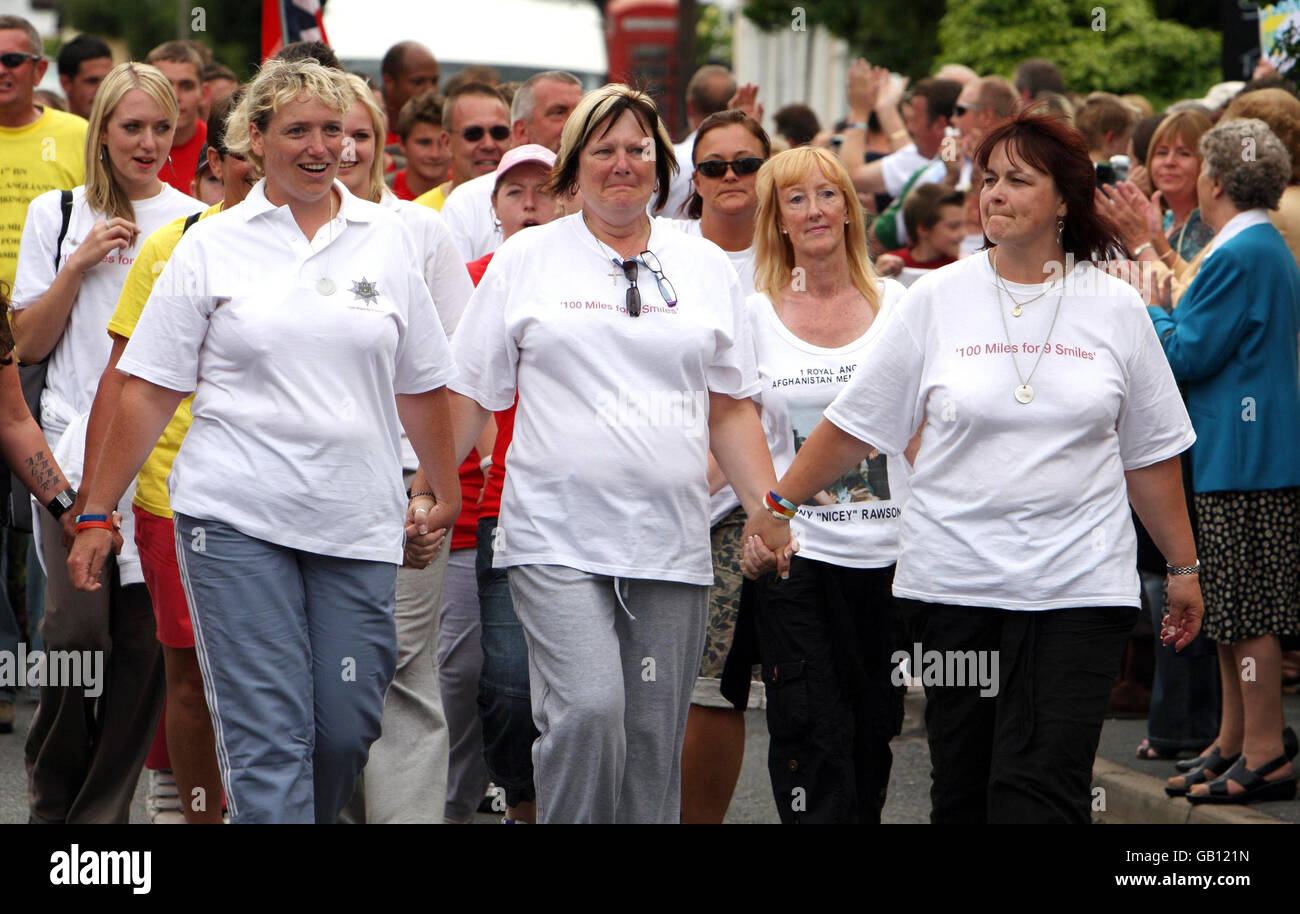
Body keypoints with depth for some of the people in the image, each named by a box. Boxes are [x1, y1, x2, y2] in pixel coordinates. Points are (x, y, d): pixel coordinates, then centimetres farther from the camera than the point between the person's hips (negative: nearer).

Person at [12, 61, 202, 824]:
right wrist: (80, 264, -6)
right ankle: (53, 797, 8)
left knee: (147, 638, -2)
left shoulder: (197, 224, 8)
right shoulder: (57, 215, 9)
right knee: (78, 627, -12)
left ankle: (107, 805, 9)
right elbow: (29, 345, 6)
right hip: (75, 446, -1)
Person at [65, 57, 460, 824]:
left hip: (357, 524, 3)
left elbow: (421, 384, 18)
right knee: (267, 733, -8)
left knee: (347, 729, 3)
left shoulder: (387, 238, 9)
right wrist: (97, 513, 2)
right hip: (237, 520, -2)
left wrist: (447, 493, 21)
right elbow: (149, 388, 4)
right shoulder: (211, 247, 3)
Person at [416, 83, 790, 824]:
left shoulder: (706, 267, 13)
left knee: (655, 735, 3)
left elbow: (730, 407, 15)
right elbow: (471, 396, 8)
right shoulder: (526, 260, 7)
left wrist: (768, 507, 5)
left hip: (670, 540, 3)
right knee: (588, 708, -19)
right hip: (557, 536, -3)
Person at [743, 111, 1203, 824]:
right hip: (955, 579, 1)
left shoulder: (1114, 307, 5)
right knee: (963, 785, 6)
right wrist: (777, 503, 1)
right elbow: (855, 423, 6)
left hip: (1078, 584, -1)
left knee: (1041, 786, -11)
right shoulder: (938, 299, 3)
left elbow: (1149, 452, 12)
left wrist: (1182, 566, 13)